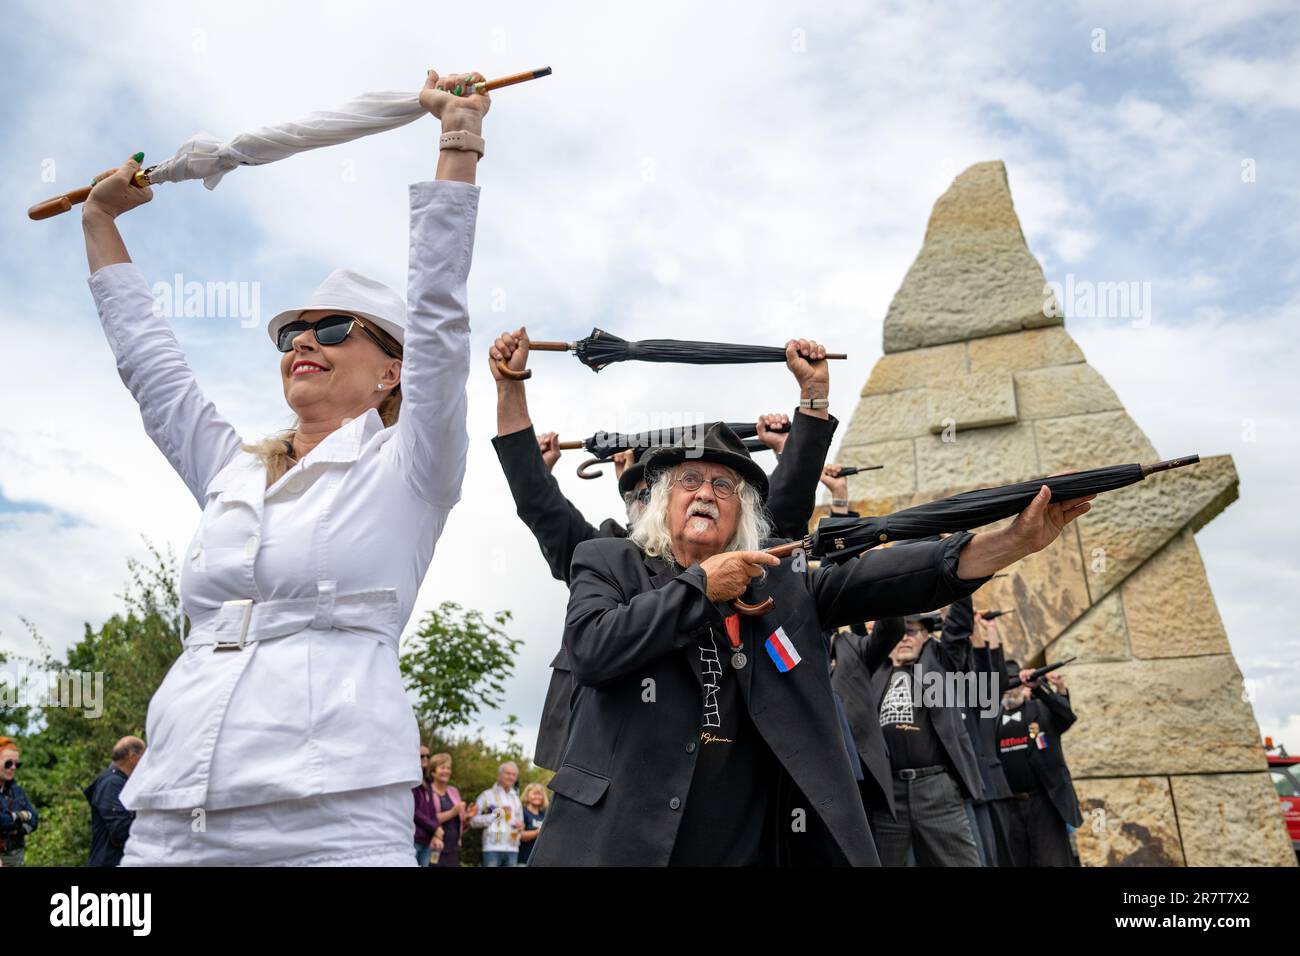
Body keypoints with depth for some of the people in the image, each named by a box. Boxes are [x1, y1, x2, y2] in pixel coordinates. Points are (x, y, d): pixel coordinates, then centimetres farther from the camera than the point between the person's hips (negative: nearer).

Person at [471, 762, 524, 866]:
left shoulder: (516, 799, 22)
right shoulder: (487, 795, 3)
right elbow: (474, 820, -6)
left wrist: (520, 826, 5)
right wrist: (496, 814, -10)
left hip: (512, 849, 5)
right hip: (493, 848, -5)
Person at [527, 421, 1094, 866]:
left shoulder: (780, 584, 8)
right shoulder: (611, 564, 3)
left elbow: (883, 577, -4)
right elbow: (590, 651, -13)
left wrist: (1016, 539, -16)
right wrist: (698, 587, -11)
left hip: (753, 848, 2)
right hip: (623, 842, -2)